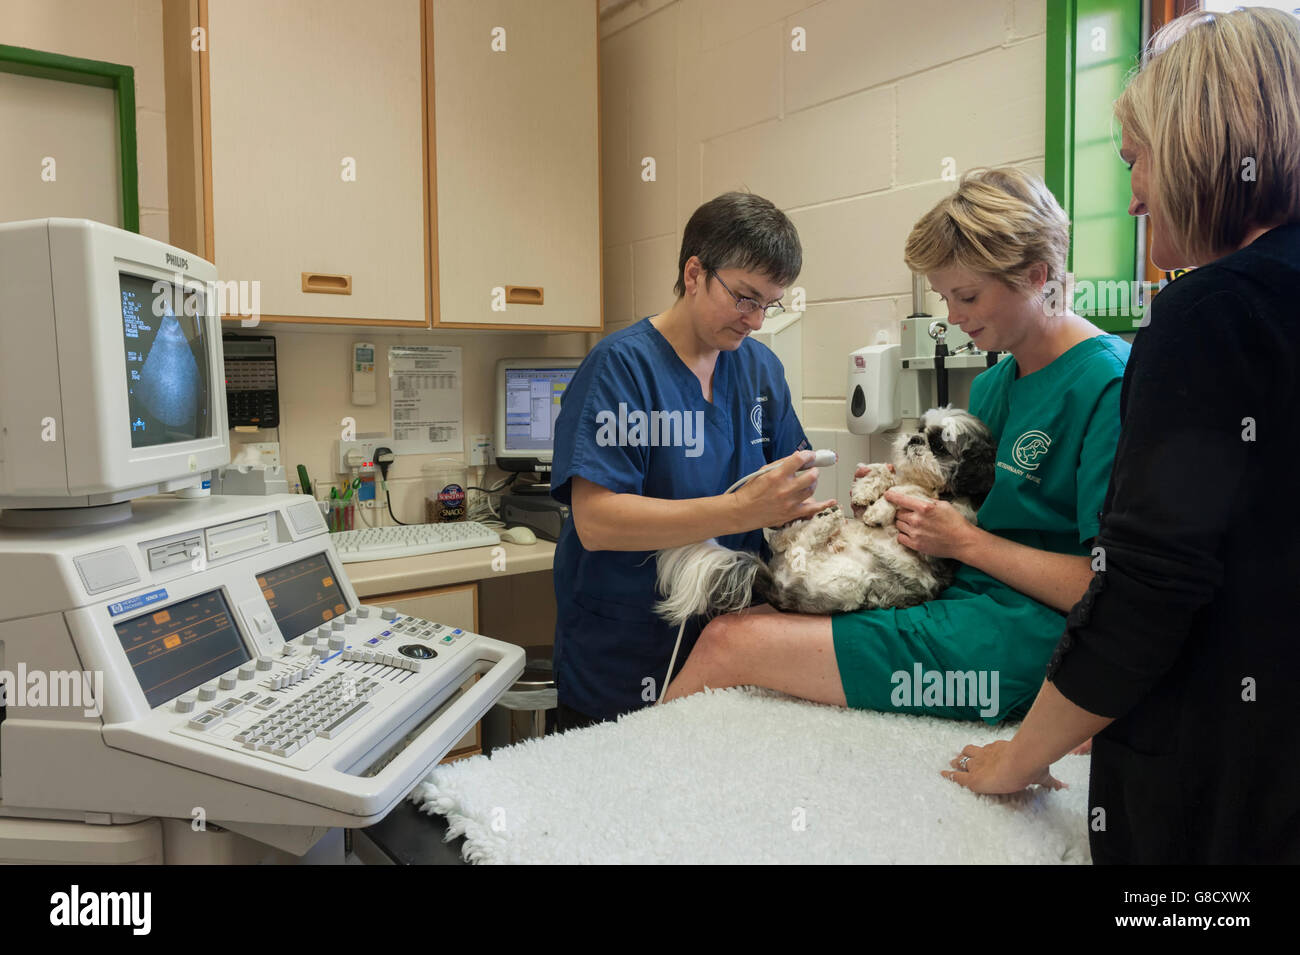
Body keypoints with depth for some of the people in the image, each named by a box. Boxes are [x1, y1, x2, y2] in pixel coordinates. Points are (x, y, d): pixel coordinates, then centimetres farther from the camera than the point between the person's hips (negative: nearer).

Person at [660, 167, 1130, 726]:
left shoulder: (1108, 384, -13)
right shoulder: (992, 383, 14)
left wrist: (964, 541, -13)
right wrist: (906, 491, 2)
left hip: (1022, 639, -8)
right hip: (965, 602, 9)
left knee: (731, 643, -14)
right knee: (734, 625, -6)